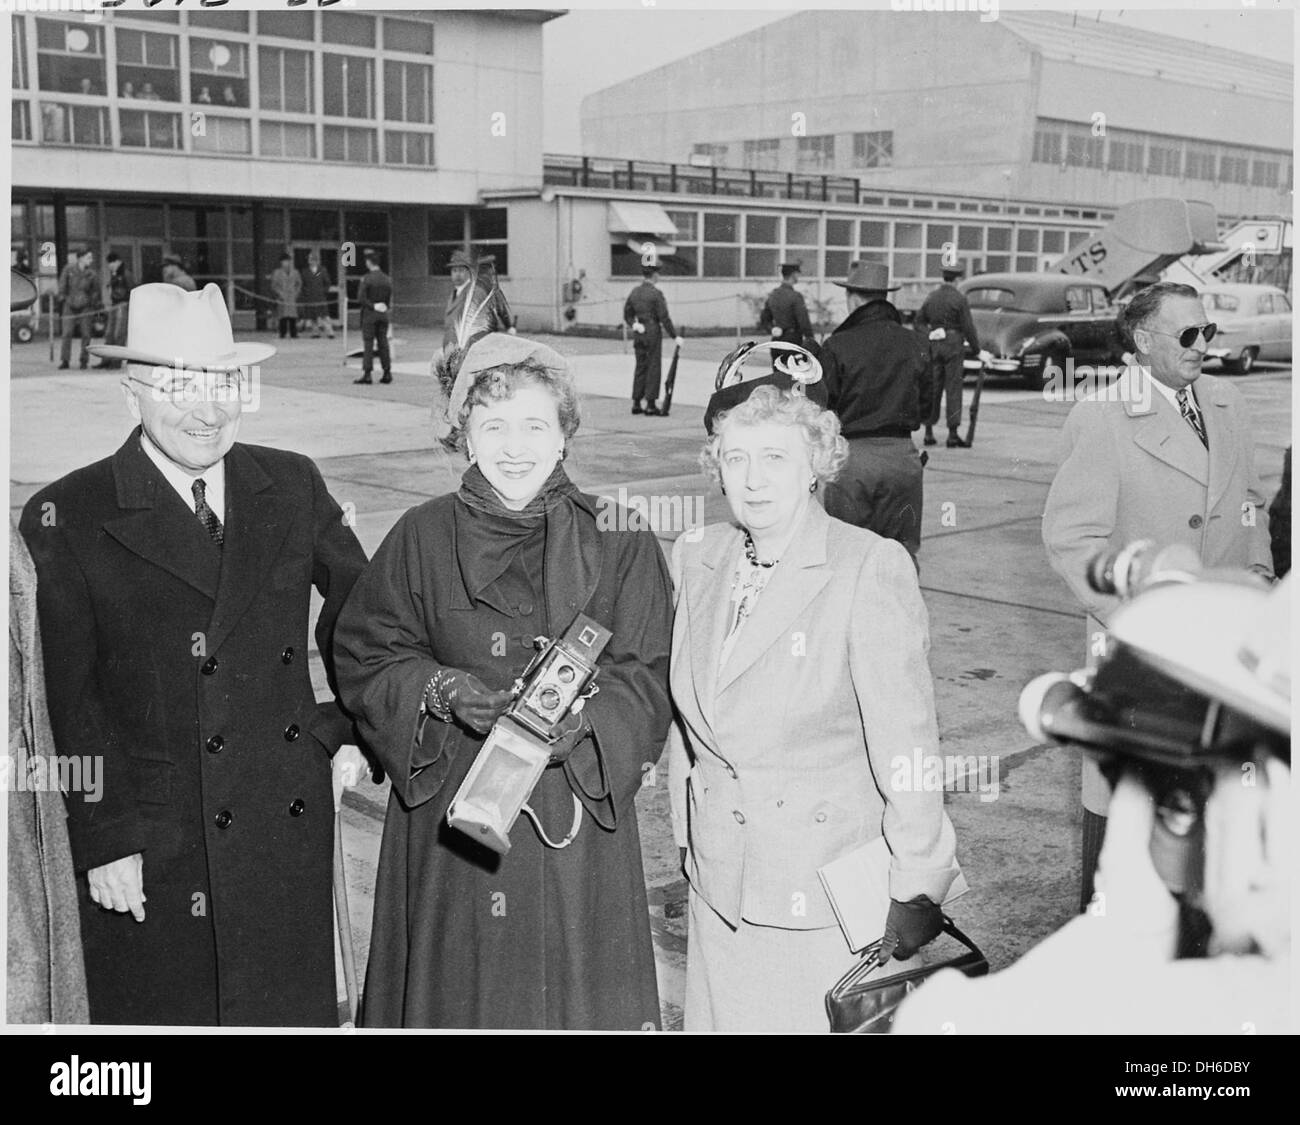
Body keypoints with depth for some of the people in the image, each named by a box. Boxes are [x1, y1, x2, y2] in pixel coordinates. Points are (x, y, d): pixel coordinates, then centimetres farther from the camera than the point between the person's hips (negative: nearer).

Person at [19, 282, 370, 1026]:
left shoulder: (294, 486, 3)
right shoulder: (66, 518, -7)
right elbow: (70, 702, -8)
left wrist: (353, 728, 7)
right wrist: (103, 840, -10)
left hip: (290, 832, 3)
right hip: (149, 852, -3)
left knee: (297, 1010, 13)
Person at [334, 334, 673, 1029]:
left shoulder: (619, 545, -1)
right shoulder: (422, 539, 2)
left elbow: (643, 682, -4)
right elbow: (364, 658, 3)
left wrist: (577, 717, -23)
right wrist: (441, 689, -15)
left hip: (578, 810, 0)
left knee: (570, 990, 6)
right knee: (458, 990, 9)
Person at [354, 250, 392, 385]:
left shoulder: (366, 279, -11)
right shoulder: (387, 279, 6)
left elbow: (361, 299, -15)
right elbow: (389, 299, 9)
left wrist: (373, 306, -6)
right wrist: (379, 306, 12)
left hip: (369, 314, -5)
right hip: (383, 315, 5)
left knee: (368, 344, -3)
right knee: (383, 343, 8)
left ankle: (367, 374, -6)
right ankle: (387, 373, 7)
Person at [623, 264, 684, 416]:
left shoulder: (634, 292, 8)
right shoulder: (656, 294, -12)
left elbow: (627, 315, 12)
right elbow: (664, 318, -13)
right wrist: (675, 336, -9)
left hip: (638, 334, 6)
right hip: (653, 332, -6)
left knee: (640, 366, 12)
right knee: (653, 367, -1)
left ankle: (636, 403, 13)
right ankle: (650, 404, -1)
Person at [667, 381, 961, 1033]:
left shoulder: (871, 567, -15)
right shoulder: (696, 558, 4)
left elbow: (904, 738, -15)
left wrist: (918, 887, -13)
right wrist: (687, 832, 14)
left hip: (828, 877, -5)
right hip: (719, 876, 5)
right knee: (722, 1017, 14)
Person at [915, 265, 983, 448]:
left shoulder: (931, 297, 8)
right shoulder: (960, 298, -9)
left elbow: (919, 322, 9)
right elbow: (968, 327, -9)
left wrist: (928, 336, 2)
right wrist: (977, 349, -2)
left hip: (934, 344, 5)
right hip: (953, 344, -5)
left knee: (932, 387, 10)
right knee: (953, 388, -2)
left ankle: (929, 432, 11)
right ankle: (953, 433, -3)